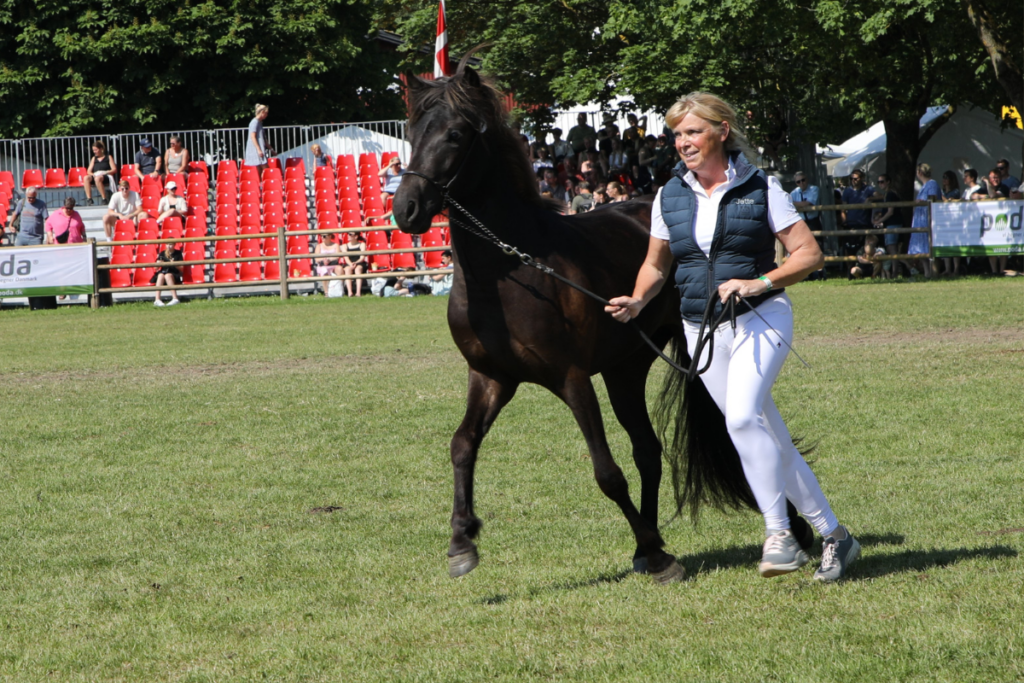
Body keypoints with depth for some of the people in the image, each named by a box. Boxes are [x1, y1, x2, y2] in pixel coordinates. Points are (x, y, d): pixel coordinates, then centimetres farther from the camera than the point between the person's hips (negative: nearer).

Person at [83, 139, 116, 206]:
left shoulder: (108, 157, 14)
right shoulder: (94, 159, 26)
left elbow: (114, 170, 3)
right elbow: (89, 171, 19)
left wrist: (105, 173, -13)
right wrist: (93, 174, -4)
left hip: (106, 177, -4)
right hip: (95, 176, 4)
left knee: (98, 178, -41)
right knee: (86, 178, -32)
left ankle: (104, 199, -36)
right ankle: (89, 199, -35)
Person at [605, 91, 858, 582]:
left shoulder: (761, 189, -4)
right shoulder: (670, 197, 7)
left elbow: (809, 254, -4)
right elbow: (657, 265, 17)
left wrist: (760, 283, -18)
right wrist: (636, 302, -3)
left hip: (760, 319, -5)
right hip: (702, 329, 5)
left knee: (742, 416, -28)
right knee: (774, 443, 7)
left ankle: (778, 532, -19)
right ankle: (833, 536, 17)